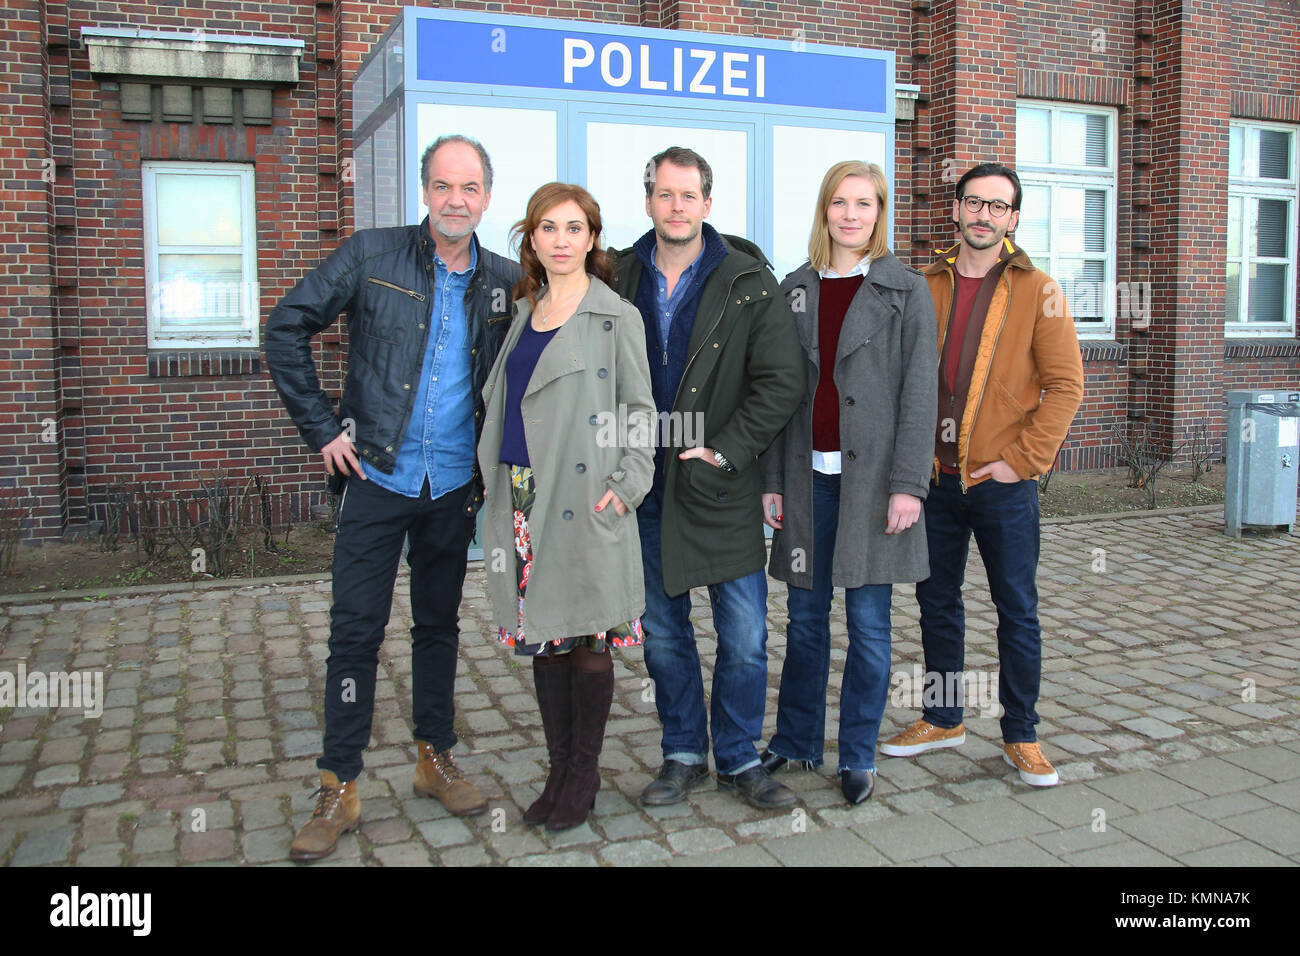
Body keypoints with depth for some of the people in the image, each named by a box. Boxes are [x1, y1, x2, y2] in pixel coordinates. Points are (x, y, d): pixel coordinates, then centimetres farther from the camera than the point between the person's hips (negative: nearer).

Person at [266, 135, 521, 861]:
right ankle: (340, 790, 11)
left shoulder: (506, 282, 2)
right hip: (378, 476, -2)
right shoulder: (371, 256, -5)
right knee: (356, 628, 0)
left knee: (439, 624, 14)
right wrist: (321, 428, -6)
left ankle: (437, 759, 30)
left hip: (455, 485, 3)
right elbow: (288, 326, -3)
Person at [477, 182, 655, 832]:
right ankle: (559, 772, 23)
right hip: (524, 500, 6)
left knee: (588, 641, 3)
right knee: (541, 638, 11)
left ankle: (583, 776, 18)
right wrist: (497, 485, 13)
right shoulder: (524, 314, 15)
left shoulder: (616, 317, -1)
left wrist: (627, 484, -11)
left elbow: (639, 409, -2)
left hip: (585, 505, -5)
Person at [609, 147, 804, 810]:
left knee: (745, 636, 2)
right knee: (661, 633, 12)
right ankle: (683, 754, 29)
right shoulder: (619, 279, 5)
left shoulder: (748, 284, -3)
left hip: (721, 485, -2)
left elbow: (783, 382, -6)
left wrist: (724, 453, -12)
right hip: (642, 486, 3)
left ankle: (738, 759, 21)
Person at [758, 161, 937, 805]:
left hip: (873, 475, -3)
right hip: (808, 475, 3)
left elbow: (918, 392, -5)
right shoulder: (795, 288, 11)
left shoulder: (906, 291, 1)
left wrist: (908, 484, -12)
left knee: (868, 621, 3)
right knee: (805, 616, 11)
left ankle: (858, 755, 18)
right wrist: (772, 479, 4)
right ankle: (796, 740, 27)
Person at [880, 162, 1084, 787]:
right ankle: (943, 720, 29)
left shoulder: (1037, 292, -2)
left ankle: (1021, 737, 19)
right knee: (936, 601, 13)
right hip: (934, 477, 4)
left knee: (1017, 610, 5)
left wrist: (1024, 460, -12)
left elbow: (1065, 385, -6)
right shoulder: (926, 288, 8)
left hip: (1003, 480, -3)